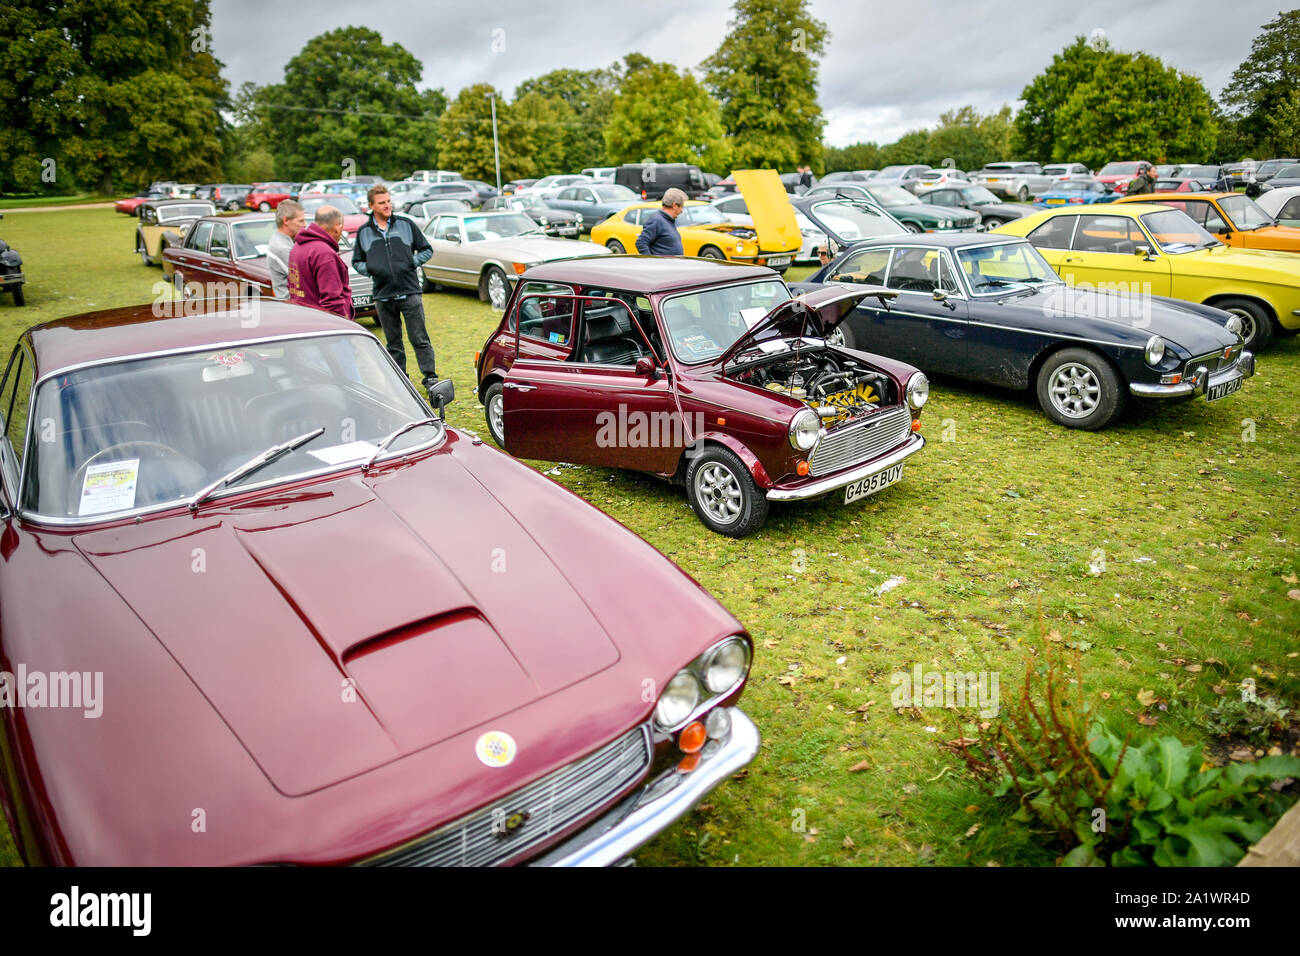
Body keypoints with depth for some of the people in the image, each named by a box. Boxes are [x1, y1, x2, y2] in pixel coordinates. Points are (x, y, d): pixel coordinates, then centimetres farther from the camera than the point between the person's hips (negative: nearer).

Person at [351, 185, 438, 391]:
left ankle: (430, 377, 4)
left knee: (420, 339, -3)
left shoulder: (406, 224, 5)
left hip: (410, 292, -2)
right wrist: (369, 269, -4)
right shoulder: (363, 232, 9)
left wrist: (413, 262, -6)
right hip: (383, 296, 2)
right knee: (393, 343, 9)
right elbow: (356, 262, 18)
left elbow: (427, 250, 12)